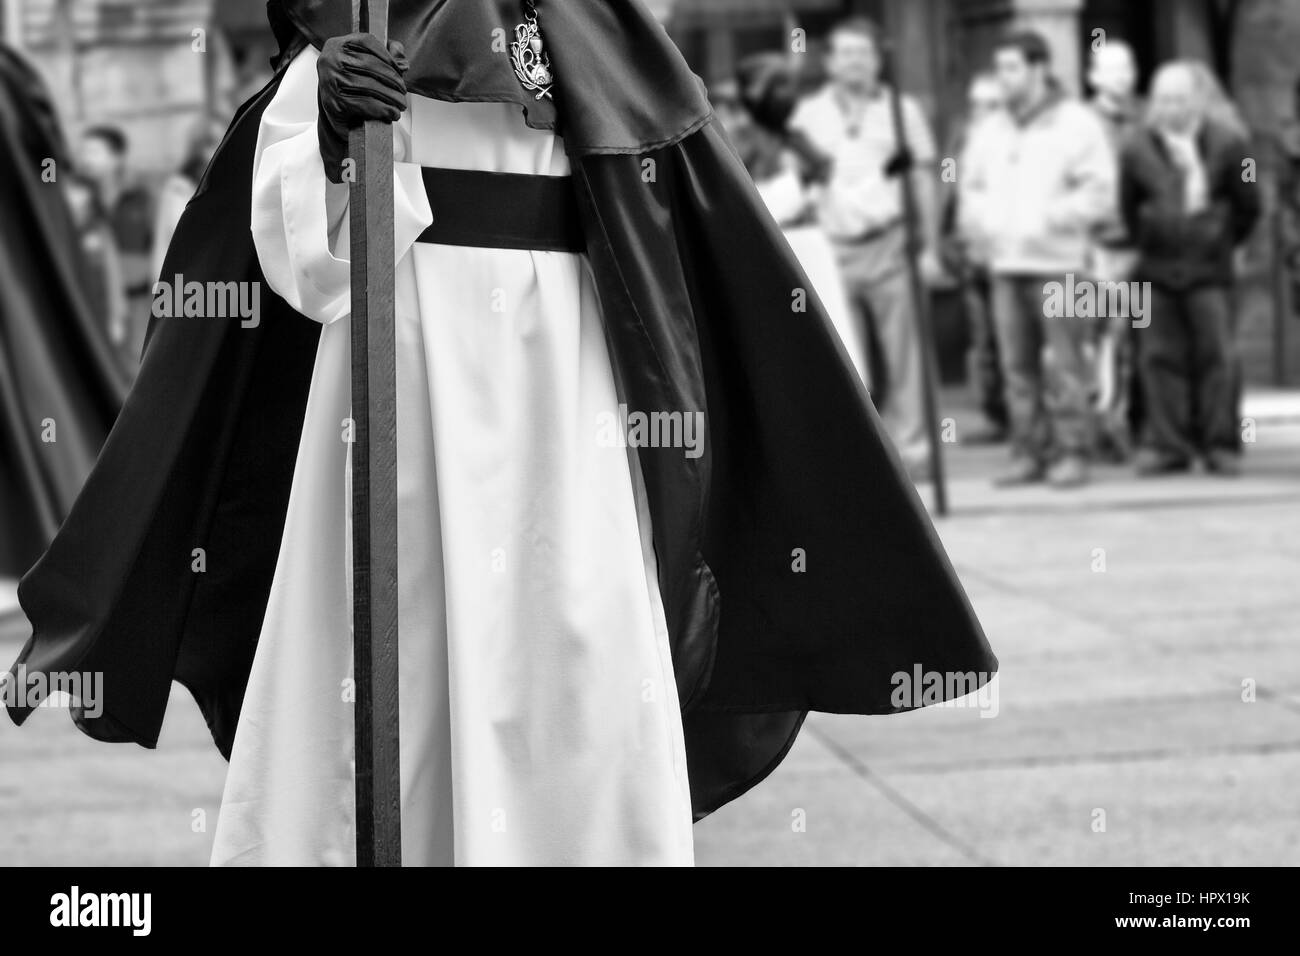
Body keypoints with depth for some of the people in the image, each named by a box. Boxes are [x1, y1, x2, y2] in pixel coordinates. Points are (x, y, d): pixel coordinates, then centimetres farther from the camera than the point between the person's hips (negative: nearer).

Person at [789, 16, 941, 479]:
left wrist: (929, 248, 2)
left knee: (901, 354, -4)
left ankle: (909, 448, -1)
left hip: (889, 246, -1)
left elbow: (923, 181, 9)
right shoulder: (808, 114, 12)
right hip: (833, 248, 1)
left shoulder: (902, 111, 9)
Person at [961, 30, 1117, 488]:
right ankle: (1030, 452, 8)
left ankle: (1071, 451, -4)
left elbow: (1098, 192, -6)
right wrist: (979, 224, 6)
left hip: (1057, 263, -6)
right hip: (1005, 264, 6)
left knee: (1064, 363, -8)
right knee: (1018, 364, 3)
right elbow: (973, 188, 27)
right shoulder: (993, 131, 19)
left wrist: (1050, 220, -15)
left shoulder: (1075, 123, 0)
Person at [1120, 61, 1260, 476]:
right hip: (1157, 270, 2)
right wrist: (1149, 243, 13)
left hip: (1208, 269, -2)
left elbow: (1247, 205, 8)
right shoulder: (1138, 150, 1)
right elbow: (1128, 207, 14)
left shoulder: (1226, 145, -2)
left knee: (1216, 356, -3)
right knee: (1161, 357, 1)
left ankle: (1219, 445, 2)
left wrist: (1223, 240, 11)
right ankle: (1167, 445, 6)